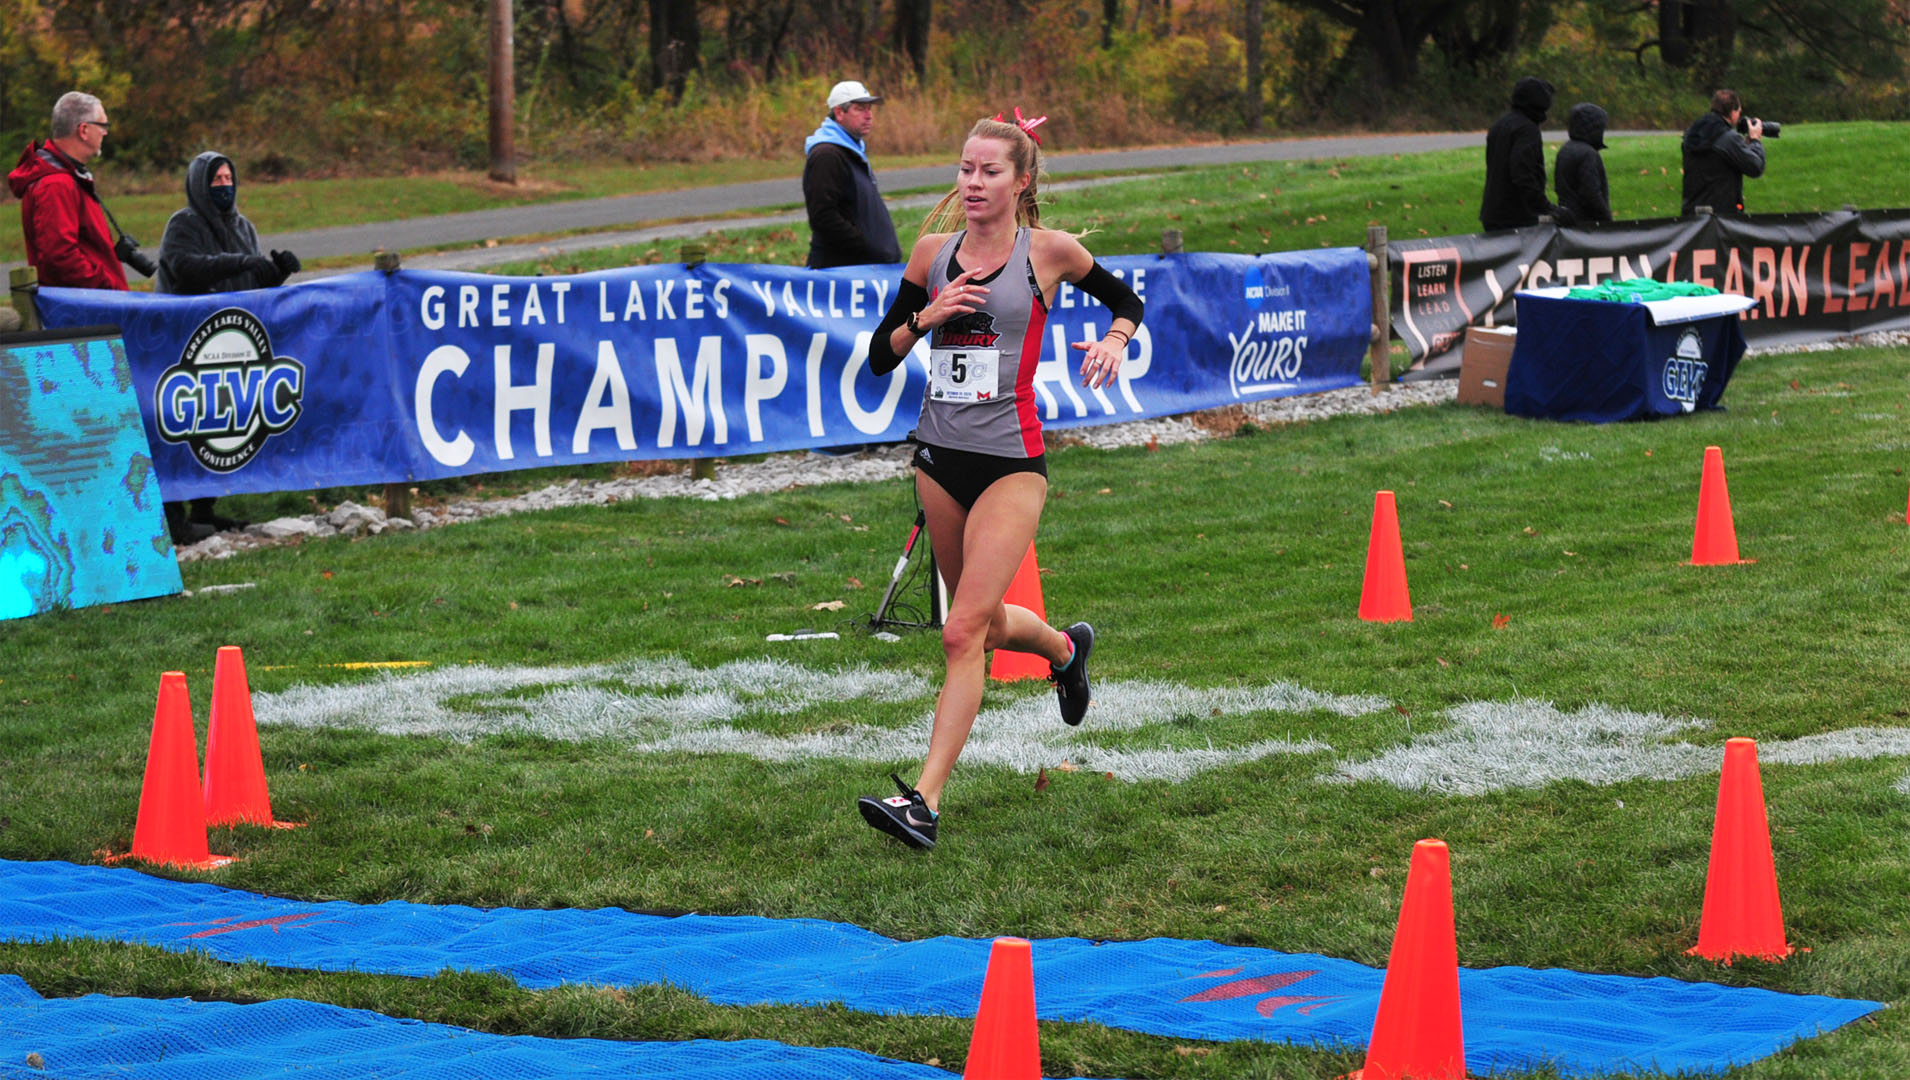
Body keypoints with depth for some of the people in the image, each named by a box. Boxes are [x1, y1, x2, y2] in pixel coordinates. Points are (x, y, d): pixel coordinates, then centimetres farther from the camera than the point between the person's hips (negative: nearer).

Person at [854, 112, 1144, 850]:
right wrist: (924, 318, -10)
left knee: (964, 632, -14)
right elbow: (880, 357, 8)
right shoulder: (933, 252, 5)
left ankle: (925, 800, -16)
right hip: (938, 457, 5)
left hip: (1010, 462, -5)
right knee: (983, 623, 19)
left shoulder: (1049, 251, -3)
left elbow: (1126, 299, 14)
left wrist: (1115, 340, -7)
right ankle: (1066, 648, 54)